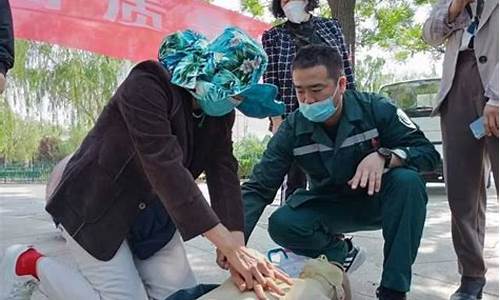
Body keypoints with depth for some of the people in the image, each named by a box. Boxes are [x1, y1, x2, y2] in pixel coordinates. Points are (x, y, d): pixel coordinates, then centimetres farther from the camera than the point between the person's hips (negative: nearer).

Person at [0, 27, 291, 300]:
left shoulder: (220, 113, -4)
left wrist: (237, 247, -26)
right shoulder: (148, 85, -28)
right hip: (96, 209, -7)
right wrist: (230, 246, -38)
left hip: (153, 216, 7)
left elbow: (225, 173, -12)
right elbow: (165, 168, -36)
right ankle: (29, 264, 9)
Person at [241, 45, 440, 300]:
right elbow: (257, 188, -19)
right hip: (331, 206, 1)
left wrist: (384, 156, -38)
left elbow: (428, 153, -17)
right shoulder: (291, 130, -17)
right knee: (281, 225, -26)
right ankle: (336, 252, 7)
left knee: (407, 180, -33)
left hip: (378, 201, -1)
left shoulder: (376, 109, -20)